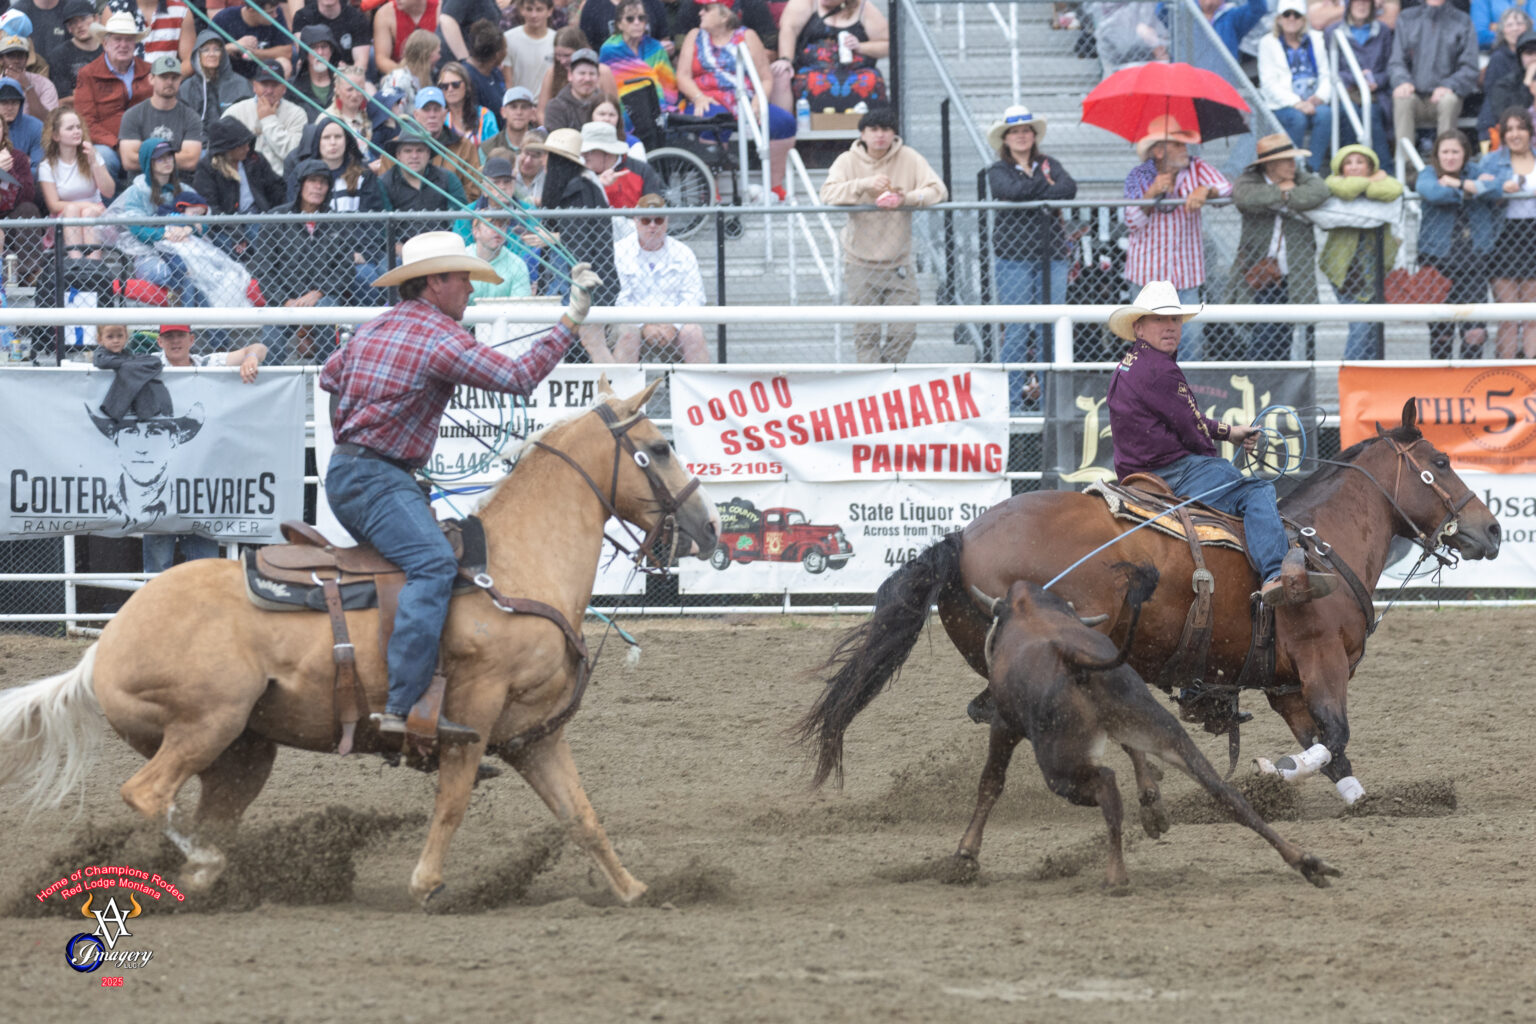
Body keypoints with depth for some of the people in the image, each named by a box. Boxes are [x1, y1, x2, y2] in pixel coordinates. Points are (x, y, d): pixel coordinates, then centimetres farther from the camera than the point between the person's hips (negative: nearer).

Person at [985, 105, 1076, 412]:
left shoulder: (1049, 166, 14)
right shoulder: (999, 171, 6)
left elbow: (1069, 189, -6)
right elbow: (1013, 190, -16)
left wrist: (1034, 192, -13)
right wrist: (1047, 186, -6)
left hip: (1052, 256, 3)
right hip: (1013, 257, -3)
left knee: (1050, 330, 1)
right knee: (1016, 330, -4)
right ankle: (1013, 401, 0)